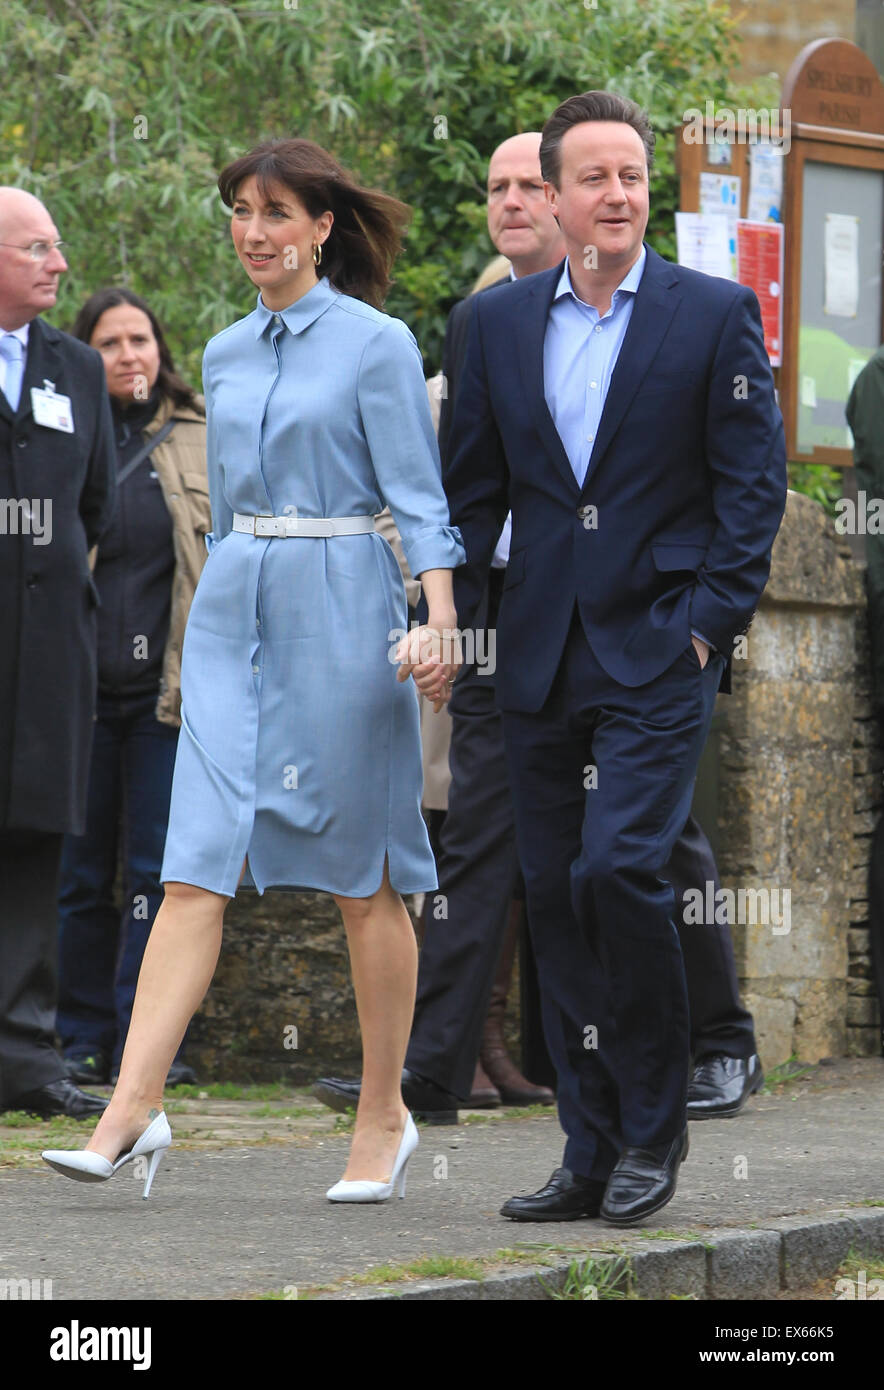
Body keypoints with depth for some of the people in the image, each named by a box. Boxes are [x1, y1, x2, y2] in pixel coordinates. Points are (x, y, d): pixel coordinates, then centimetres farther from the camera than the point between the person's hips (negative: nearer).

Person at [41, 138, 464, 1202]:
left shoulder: (376, 345, -5)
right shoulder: (227, 355, 13)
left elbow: (419, 497, -9)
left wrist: (440, 618, -21)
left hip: (340, 611, -5)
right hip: (232, 611, 5)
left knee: (362, 876, 3)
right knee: (196, 863, -6)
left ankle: (384, 1116, 14)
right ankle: (133, 1108, -15)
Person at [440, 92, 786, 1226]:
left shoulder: (716, 315, 0)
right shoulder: (499, 322, 10)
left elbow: (753, 484, -1)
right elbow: (472, 487, 15)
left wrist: (711, 621, -8)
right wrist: (451, 620, 6)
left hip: (659, 653, -4)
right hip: (541, 659, 4)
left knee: (618, 869, -16)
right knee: (555, 896, 5)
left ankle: (653, 1130, -1)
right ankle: (592, 1153, 12)